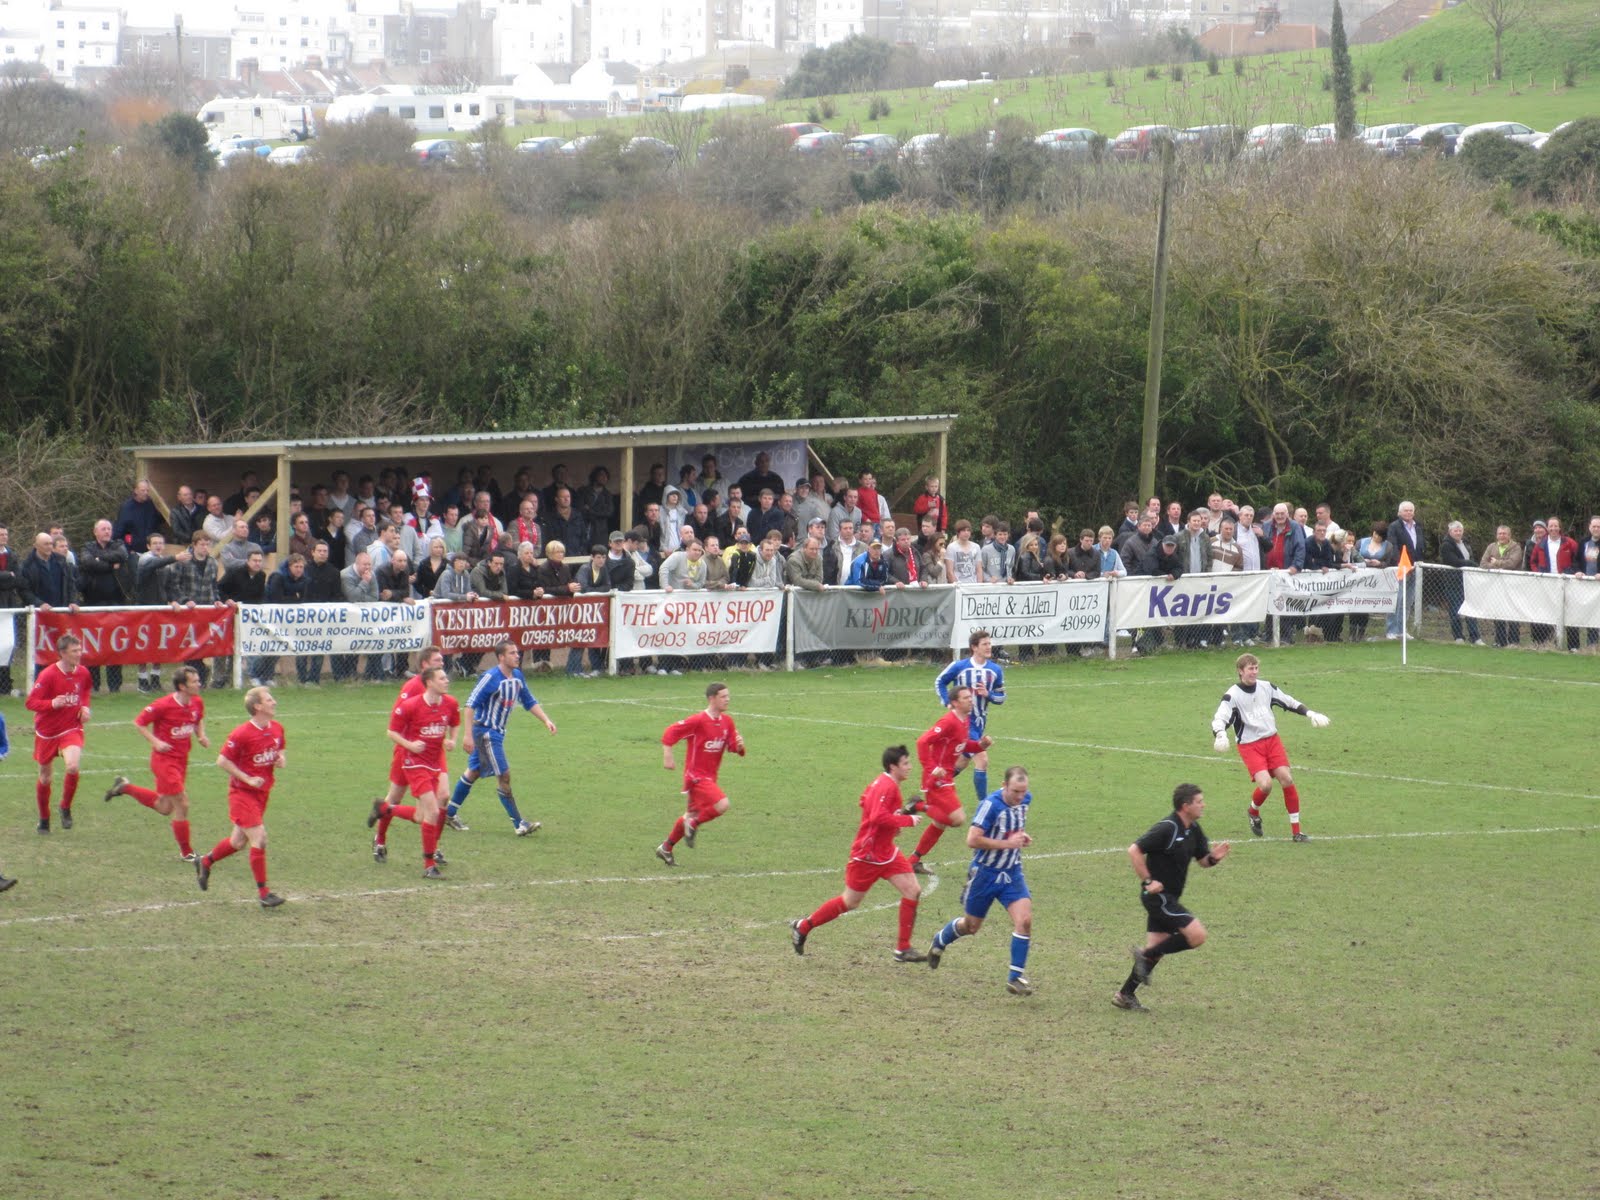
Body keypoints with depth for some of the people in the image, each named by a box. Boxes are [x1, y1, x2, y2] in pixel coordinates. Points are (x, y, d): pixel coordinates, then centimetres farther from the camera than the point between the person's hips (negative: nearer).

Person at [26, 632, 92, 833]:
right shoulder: (47, 675, -18)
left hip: (71, 729, 2)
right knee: (46, 778, 10)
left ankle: (66, 808, -1)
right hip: (47, 733, -2)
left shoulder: (82, 673, -3)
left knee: (72, 767, -25)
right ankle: (44, 819, 33)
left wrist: (85, 706, 2)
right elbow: (31, 703, -17)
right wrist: (53, 703, -34)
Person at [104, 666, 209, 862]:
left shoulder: (197, 702, -2)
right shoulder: (163, 705, -22)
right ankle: (186, 853, 8)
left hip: (181, 760, 8)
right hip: (164, 759, -8)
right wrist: (155, 742, -22)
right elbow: (138, 722, -12)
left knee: (164, 808, 18)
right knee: (182, 805, -6)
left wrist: (201, 735, 1)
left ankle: (125, 787, 36)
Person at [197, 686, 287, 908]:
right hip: (242, 792, -8)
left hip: (262, 793, 8)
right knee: (259, 838, -13)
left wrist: (281, 758, -5)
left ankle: (205, 862, 41)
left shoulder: (277, 729, 1)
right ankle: (263, 892, -6)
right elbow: (222, 760, -17)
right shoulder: (242, 734, -21)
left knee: (239, 841, 16)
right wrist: (248, 779, -20)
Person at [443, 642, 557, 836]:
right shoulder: (491, 677, -21)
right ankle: (519, 825, -6)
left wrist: (546, 721, 5)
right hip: (485, 731, -9)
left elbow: (529, 702, 16)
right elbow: (471, 704, -21)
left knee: (474, 772, 17)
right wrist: (468, 735, -24)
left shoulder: (517, 677, 5)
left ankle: (449, 814, 30)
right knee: (504, 776, -9)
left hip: (497, 732, 9)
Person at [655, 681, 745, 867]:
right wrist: (667, 757, -18)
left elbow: (734, 747, 10)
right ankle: (693, 825, -2)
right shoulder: (698, 721, -17)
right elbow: (670, 733, -14)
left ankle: (666, 848, 31)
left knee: (692, 815, 17)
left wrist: (739, 746, -14)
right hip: (696, 775, -8)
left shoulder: (727, 721, 5)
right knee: (722, 804, -24)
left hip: (710, 777, 8)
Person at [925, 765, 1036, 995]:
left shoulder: (1025, 799, -2)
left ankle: (1015, 977, -7)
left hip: (1012, 874, 4)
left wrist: (1021, 837, 1)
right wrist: (1007, 843, -26)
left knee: (1024, 920, -15)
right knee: (971, 926, 14)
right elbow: (973, 839, -27)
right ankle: (940, 941, 47)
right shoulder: (991, 805, -24)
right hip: (985, 873, -4)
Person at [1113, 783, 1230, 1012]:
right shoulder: (1167, 829, -19)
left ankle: (1125, 995, 18)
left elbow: (1202, 859, 16)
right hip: (1158, 896, -9)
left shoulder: (1193, 829, 8)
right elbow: (1134, 851, -20)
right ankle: (1145, 956, -3)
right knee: (1197, 935, -14)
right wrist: (1148, 881, -19)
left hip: (1169, 897, 9)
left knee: (1156, 948, 11)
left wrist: (1214, 857, -7)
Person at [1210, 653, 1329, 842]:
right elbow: (1219, 718, -18)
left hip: (1272, 740, 4)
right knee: (1265, 784, -21)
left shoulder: (1266, 687, 5)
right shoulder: (1233, 695, -9)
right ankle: (1253, 812, 15)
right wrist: (1219, 734, -39)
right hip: (1249, 746, -4)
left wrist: (1309, 713, 7)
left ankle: (1296, 831, -1)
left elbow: (1289, 702, 16)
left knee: (1287, 779, -10)